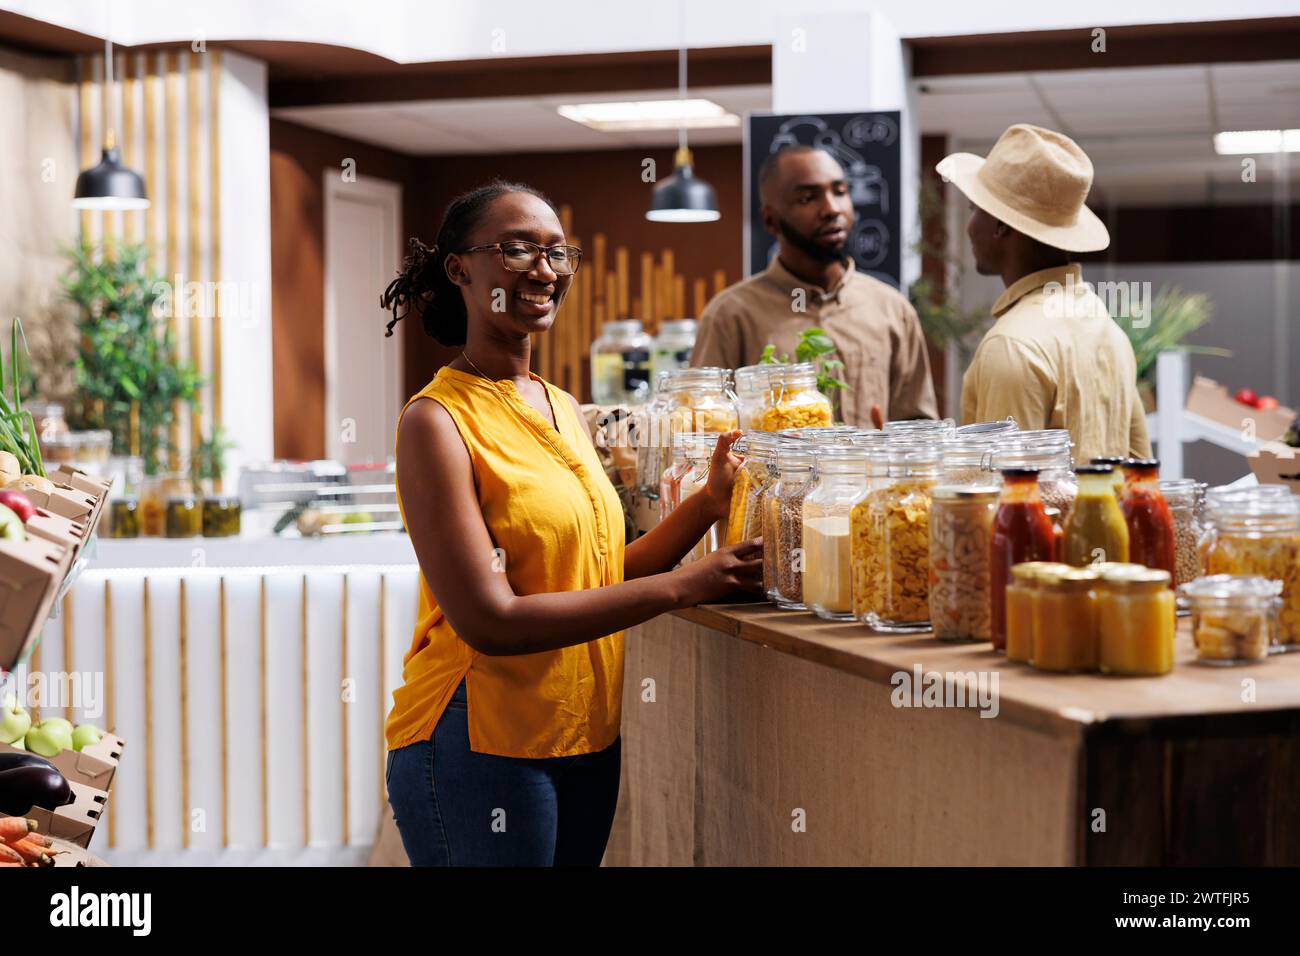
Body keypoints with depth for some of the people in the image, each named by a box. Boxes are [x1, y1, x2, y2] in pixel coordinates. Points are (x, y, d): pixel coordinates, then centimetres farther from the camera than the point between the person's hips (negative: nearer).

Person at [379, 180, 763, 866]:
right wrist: (683, 586, -19)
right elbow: (490, 619, -20)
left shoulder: (565, 411, 10)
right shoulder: (437, 420, -13)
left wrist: (710, 502, -5)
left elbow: (603, 577, 9)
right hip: (481, 749, -7)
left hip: (587, 742, 7)